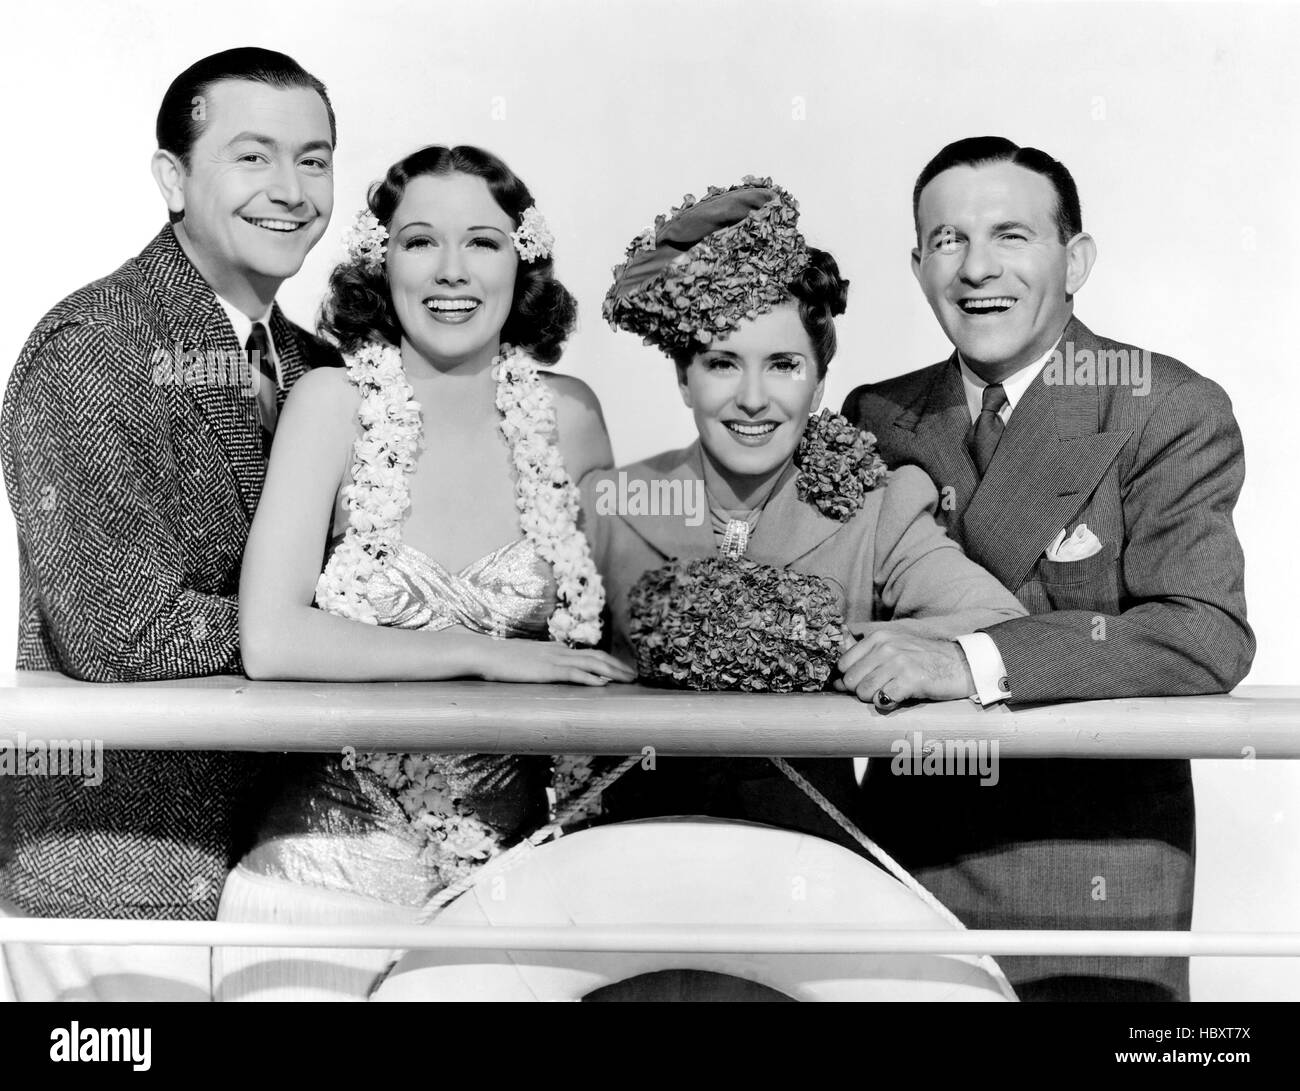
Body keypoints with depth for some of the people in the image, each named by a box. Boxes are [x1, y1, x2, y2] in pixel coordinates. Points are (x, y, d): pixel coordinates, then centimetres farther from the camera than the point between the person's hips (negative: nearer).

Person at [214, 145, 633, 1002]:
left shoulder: (566, 414, 1)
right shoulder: (337, 401, -4)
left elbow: (607, 639, 10)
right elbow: (270, 641, -14)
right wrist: (483, 655, -15)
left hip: (515, 852, 2)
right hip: (337, 856, -2)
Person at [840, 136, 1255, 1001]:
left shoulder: (1172, 413, -9)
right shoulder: (877, 419, 6)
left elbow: (1208, 636, -20)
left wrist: (974, 663, -29)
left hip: (1095, 874, -3)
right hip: (908, 849, 4)